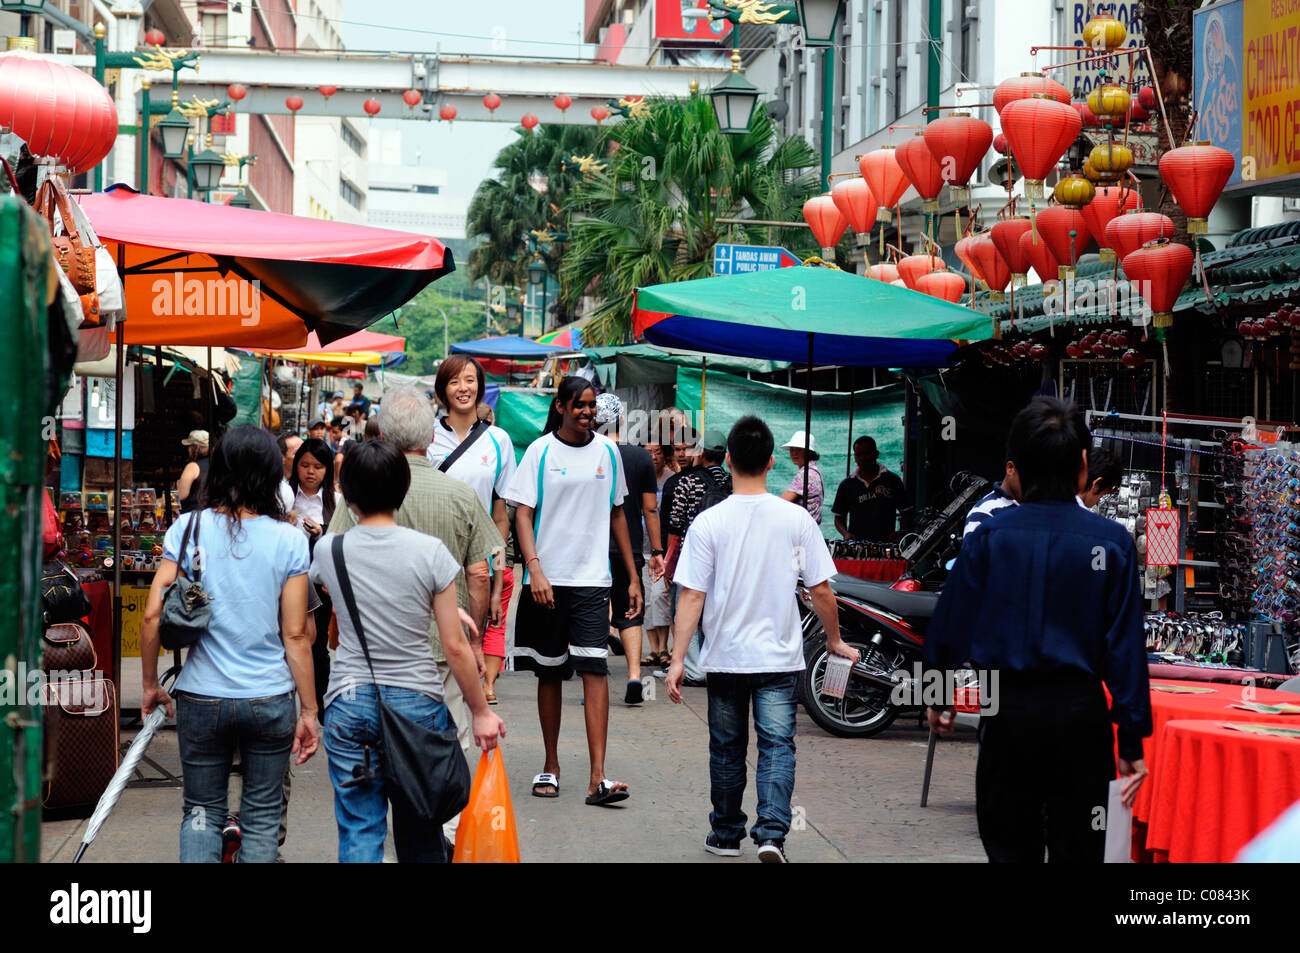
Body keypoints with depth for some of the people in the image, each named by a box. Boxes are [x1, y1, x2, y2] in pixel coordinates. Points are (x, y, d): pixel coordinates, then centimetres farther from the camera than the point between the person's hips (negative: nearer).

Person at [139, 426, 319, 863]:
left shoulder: (188, 529, -4)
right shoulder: (289, 540, -7)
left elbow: (153, 615, -7)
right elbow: (295, 635, -6)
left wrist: (151, 685, 7)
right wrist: (309, 711, 1)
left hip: (201, 697, 1)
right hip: (270, 698, -1)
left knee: (201, 811, 15)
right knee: (261, 817, 12)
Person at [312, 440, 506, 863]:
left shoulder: (328, 551, -3)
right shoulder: (431, 552, -9)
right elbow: (454, 646, -7)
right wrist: (480, 711, 4)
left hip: (350, 704, 0)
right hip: (418, 702, 0)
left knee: (359, 831, 4)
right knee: (419, 832, 12)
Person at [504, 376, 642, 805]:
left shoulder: (607, 451, 8)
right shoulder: (540, 451, 0)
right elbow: (523, 514, -3)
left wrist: (633, 577, 14)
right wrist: (534, 568, -17)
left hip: (592, 579, 1)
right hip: (547, 580, -1)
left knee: (594, 669, -11)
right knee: (549, 673, 8)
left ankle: (598, 778, -15)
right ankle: (550, 766, 22)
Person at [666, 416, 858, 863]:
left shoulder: (708, 522, -8)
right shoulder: (796, 519, -6)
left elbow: (692, 596, -10)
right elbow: (820, 589, -1)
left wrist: (677, 659, -6)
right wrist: (835, 641, 13)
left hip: (725, 658, 1)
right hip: (779, 657, -1)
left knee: (727, 749, 14)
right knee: (777, 746, 1)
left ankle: (726, 834, 26)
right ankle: (772, 834, -15)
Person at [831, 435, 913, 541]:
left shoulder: (892, 480, 8)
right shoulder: (847, 485, 12)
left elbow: (906, 513, 11)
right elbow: (839, 518, 16)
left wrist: (901, 533, -7)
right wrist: (846, 533, -3)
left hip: (885, 543, -1)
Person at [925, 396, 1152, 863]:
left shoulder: (989, 536, -3)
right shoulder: (1112, 541, -6)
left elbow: (952, 624, 0)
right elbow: (1125, 645, -6)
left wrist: (939, 697, 16)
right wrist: (1131, 740, -2)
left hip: (1007, 713, 1)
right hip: (1080, 711, -1)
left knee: (1010, 847, 10)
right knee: (1077, 850, 8)